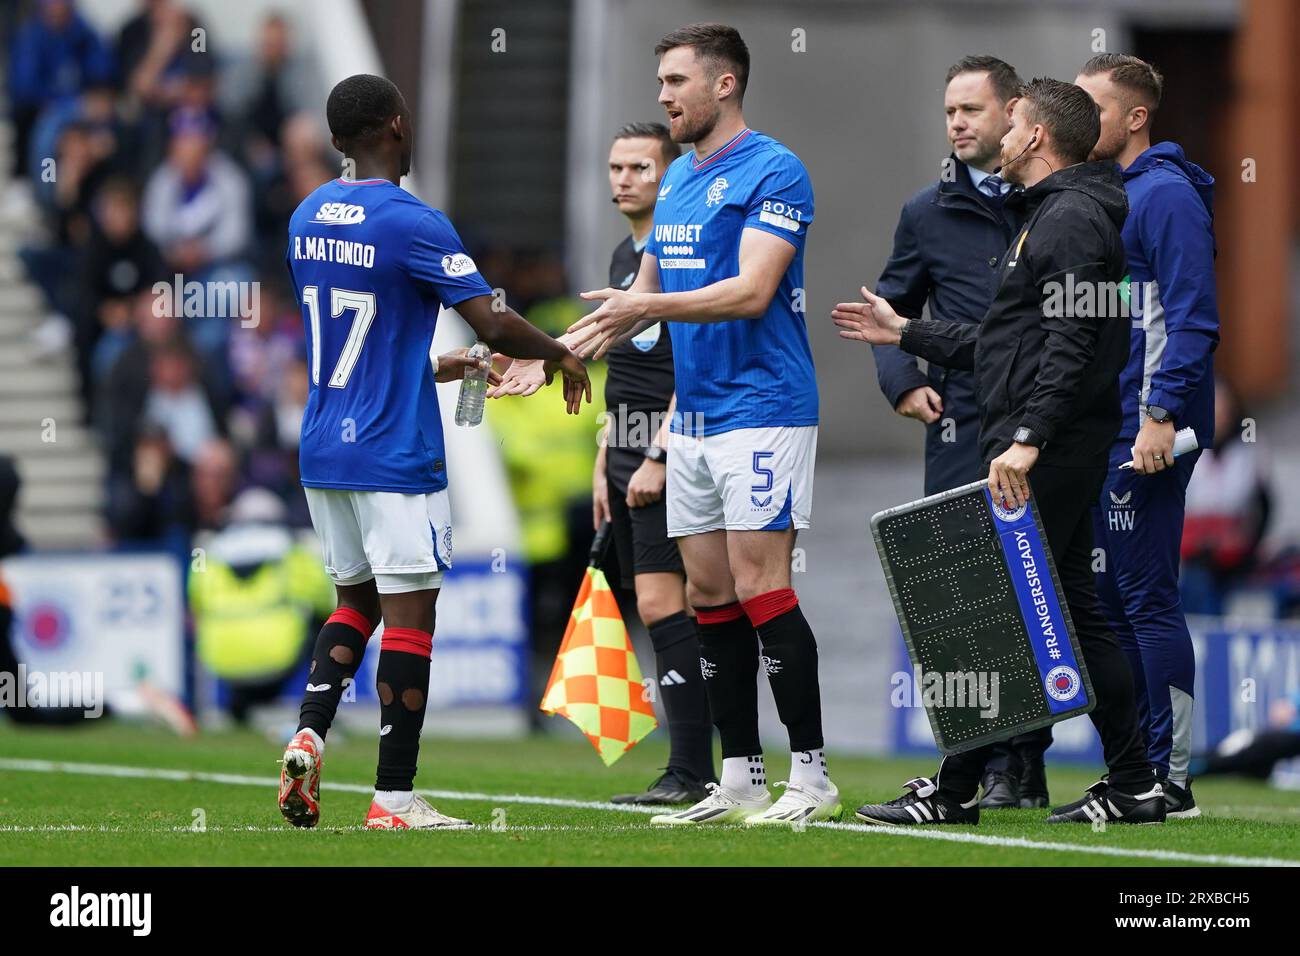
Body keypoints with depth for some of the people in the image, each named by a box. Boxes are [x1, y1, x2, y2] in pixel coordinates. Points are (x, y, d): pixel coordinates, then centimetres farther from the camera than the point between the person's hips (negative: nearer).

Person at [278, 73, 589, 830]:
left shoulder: (308, 218, 8)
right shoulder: (413, 223, -15)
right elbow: (493, 324, -17)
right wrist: (562, 356, 2)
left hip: (323, 449, 7)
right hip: (396, 456, -7)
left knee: (357, 598, 19)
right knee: (410, 614, -1)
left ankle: (310, 735, -2)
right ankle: (394, 799, -1)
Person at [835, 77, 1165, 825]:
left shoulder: (1072, 218, -12)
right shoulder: (1054, 214, 22)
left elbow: (1071, 344, -22)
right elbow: (1003, 341, 28)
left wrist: (1028, 439, -28)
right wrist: (905, 334, 31)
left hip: (1046, 454, -11)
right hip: (1049, 451, 11)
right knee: (1075, 612, 10)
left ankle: (955, 790, -6)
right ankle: (1135, 785, 10)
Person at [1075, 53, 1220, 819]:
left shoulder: (1166, 195, -9)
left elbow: (1193, 318, -16)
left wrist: (1162, 416, -23)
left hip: (1145, 437, -9)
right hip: (1100, 435, 9)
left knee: (1146, 597, -8)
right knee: (1112, 602, 10)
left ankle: (1171, 778, -5)